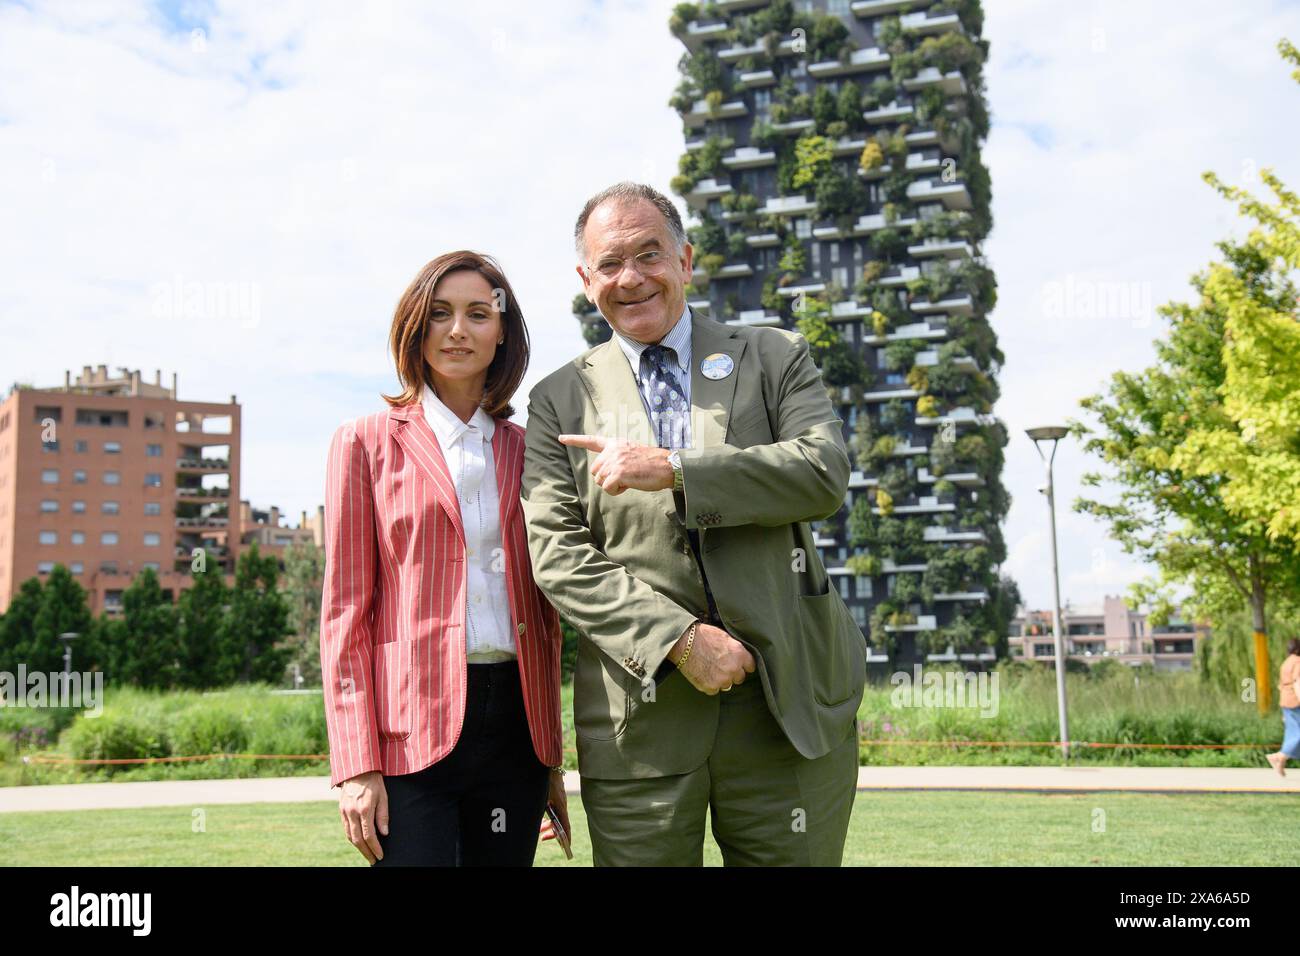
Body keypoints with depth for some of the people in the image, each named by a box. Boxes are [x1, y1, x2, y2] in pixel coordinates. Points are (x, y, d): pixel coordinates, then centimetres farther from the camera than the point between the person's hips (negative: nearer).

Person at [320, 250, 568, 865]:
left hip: (515, 722, 4)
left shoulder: (523, 450, 12)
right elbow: (345, 610, -1)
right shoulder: (367, 443, 3)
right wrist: (356, 764, -9)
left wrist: (551, 755, 12)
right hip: (408, 729, -3)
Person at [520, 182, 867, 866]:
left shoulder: (775, 358, 10)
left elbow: (826, 472, -7)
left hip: (788, 705, 0)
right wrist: (678, 640, -13)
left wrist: (674, 469, -16)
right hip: (639, 722, 0)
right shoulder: (560, 400, 9)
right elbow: (558, 554, -1)